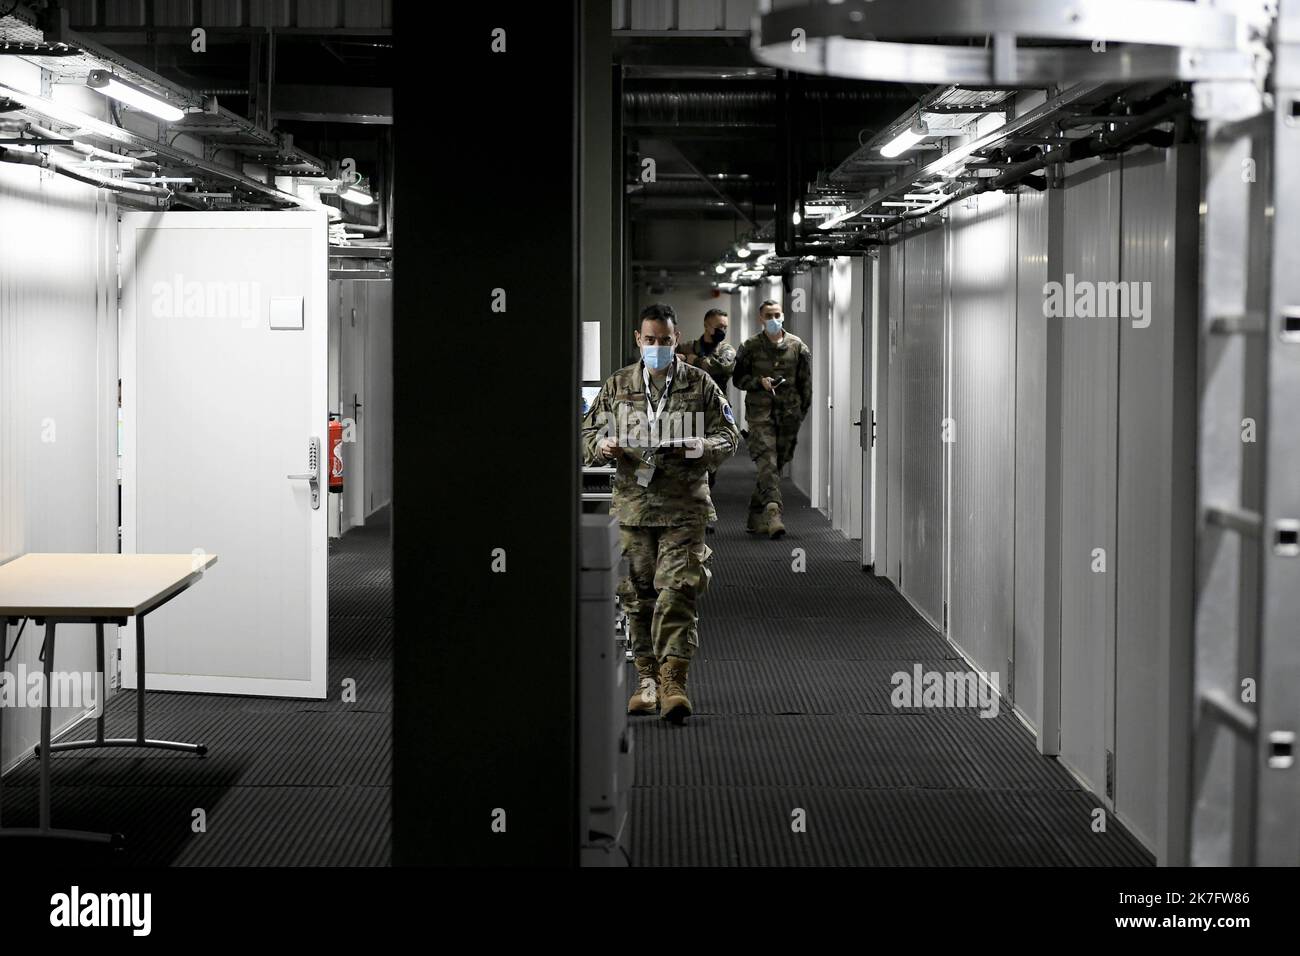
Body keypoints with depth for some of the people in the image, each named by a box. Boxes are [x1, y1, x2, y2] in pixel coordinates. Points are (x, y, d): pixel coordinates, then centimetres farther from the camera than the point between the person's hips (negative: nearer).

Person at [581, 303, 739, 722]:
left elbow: (729, 436, 7)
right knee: (637, 594, 5)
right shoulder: (617, 385, 11)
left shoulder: (700, 384, 7)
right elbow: (588, 435, 13)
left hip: (685, 505, -2)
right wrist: (605, 447, -10)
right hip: (632, 505, 2)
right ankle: (647, 680, 14)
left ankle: (673, 683, -13)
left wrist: (700, 446, -15)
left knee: (677, 591, -12)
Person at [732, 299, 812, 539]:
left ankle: (755, 518, 18)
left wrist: (803, 410, 8)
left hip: (789, 413, 3)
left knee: (776, 465, 7)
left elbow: (806, 381, 11)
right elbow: (739, 378, 7)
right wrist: (760, 382, -10)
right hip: (760, 412, -2)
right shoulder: (750, 347, 4)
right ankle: (773, 512, -31)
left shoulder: (798, 346, 7)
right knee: (767, 461, -19)